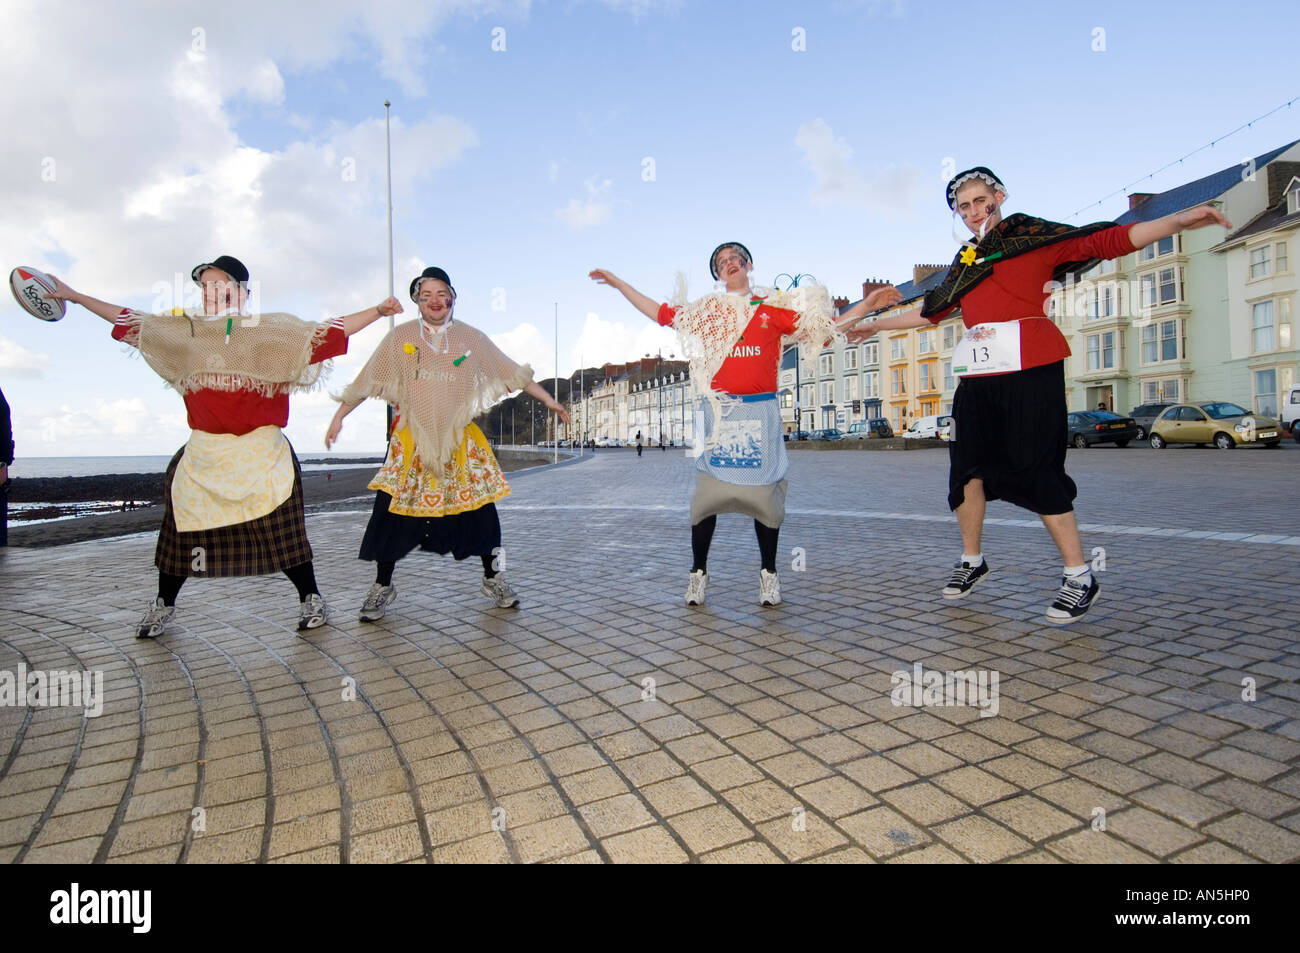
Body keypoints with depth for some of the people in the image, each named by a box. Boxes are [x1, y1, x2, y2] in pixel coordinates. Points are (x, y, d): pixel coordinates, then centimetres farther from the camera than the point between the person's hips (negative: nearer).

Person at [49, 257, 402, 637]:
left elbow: (328, 332, -6)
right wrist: (74, 296, 26)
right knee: (183, 527, 11)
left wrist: (378, 311, -13)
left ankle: (311, 599, 10)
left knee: (280, 529, -4)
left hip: (260, 453, -4)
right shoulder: (184, 329, 11)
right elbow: (129, 322, 22)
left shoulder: (272, 330, 0)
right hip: (203, 453, 4)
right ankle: (163, 605, 31)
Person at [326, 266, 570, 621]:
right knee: (391, 509, -5)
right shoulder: (400, 336, 4)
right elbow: (367, 381, 9)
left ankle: (492, 580, 17)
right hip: (411, 439, 0)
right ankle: (382, 587, 13)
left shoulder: (472, 338, 5)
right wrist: (339, 416, 10)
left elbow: (512, 373, 7)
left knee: (479, 508, -2)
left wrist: (550, 401, 5)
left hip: (460, 439, 1)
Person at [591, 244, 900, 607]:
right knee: (707, 491, -3)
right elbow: (658, 312, 21)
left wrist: (867, 304, 1)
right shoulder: (705, 311, 14)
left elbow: (824, 329, 8)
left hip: (759, 411, -1)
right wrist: (617, 282, 24)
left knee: (764, 492, -1)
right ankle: (698, 571, 10)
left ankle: (768, 572, 14)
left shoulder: (774, 307, 10)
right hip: (718, 410, 1)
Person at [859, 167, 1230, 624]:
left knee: (1035, 469, -10)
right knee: (968, 464, 4)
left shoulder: (1032, 234, 7)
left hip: (1029, 368, -5)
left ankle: (1079, 576, 1)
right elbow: (929, 313, 31)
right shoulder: (964, 261, 22)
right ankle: (971, 560, 20)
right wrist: (871, 324, 34)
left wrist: (1177, 222, -15)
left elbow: (1107, 241, -2)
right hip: (977, 375, 6)